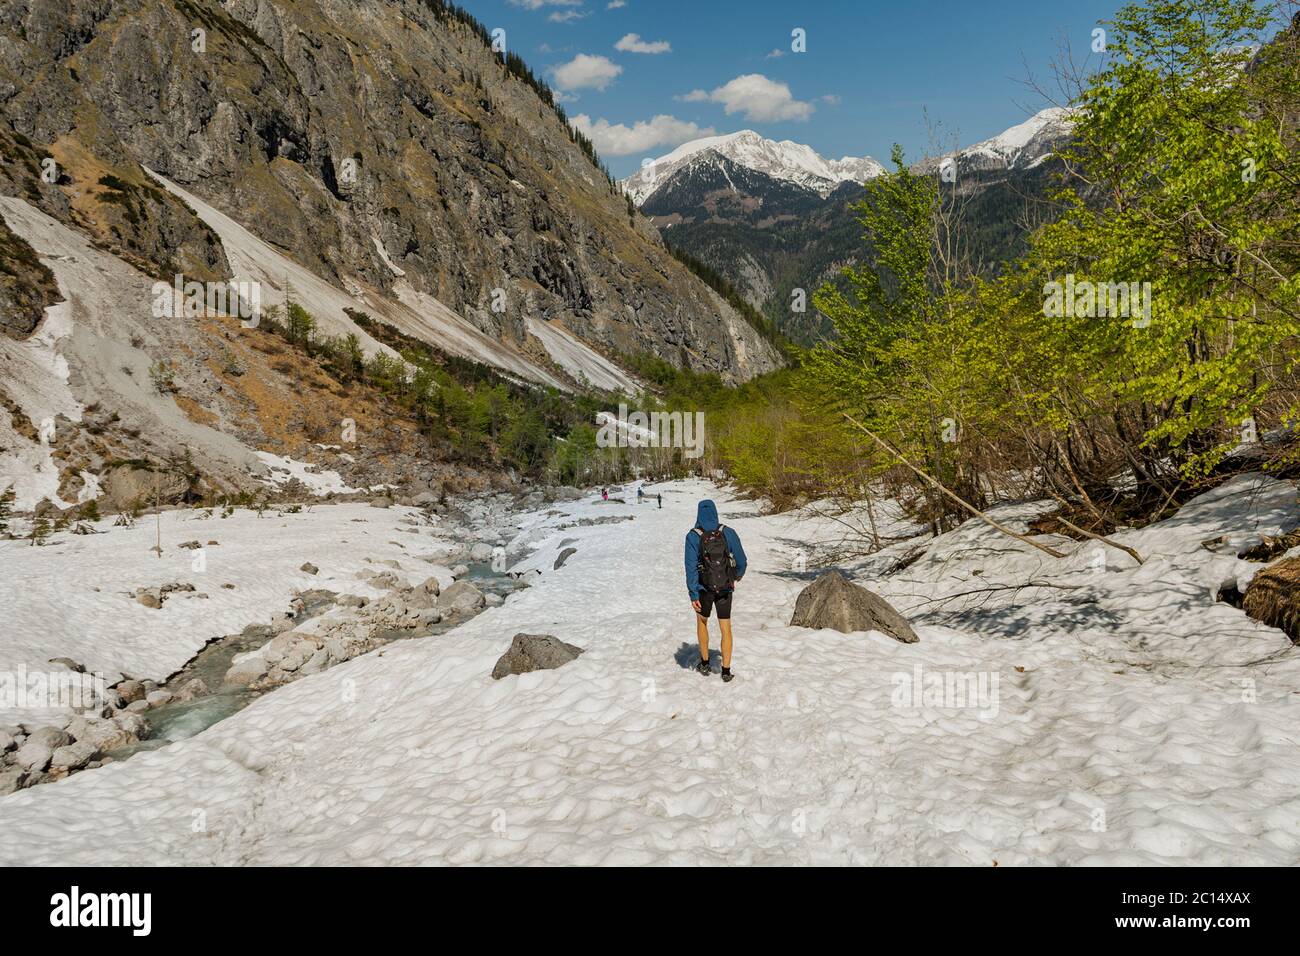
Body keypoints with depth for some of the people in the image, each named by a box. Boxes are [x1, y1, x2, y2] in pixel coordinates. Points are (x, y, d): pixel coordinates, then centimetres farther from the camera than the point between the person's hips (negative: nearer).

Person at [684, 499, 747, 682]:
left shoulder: (693, 536, -12)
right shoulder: (728, 533, -7)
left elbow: (691, 567, -15)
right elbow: (741, 561, -1)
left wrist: (693, 595, -12)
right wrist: (738, 575, 21)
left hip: (704, 589, -1)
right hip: (725, 588, 1)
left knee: (702, 622, 23)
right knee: (726, 629, 10)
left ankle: (705, 663, 30)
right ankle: (726, 670, 11)